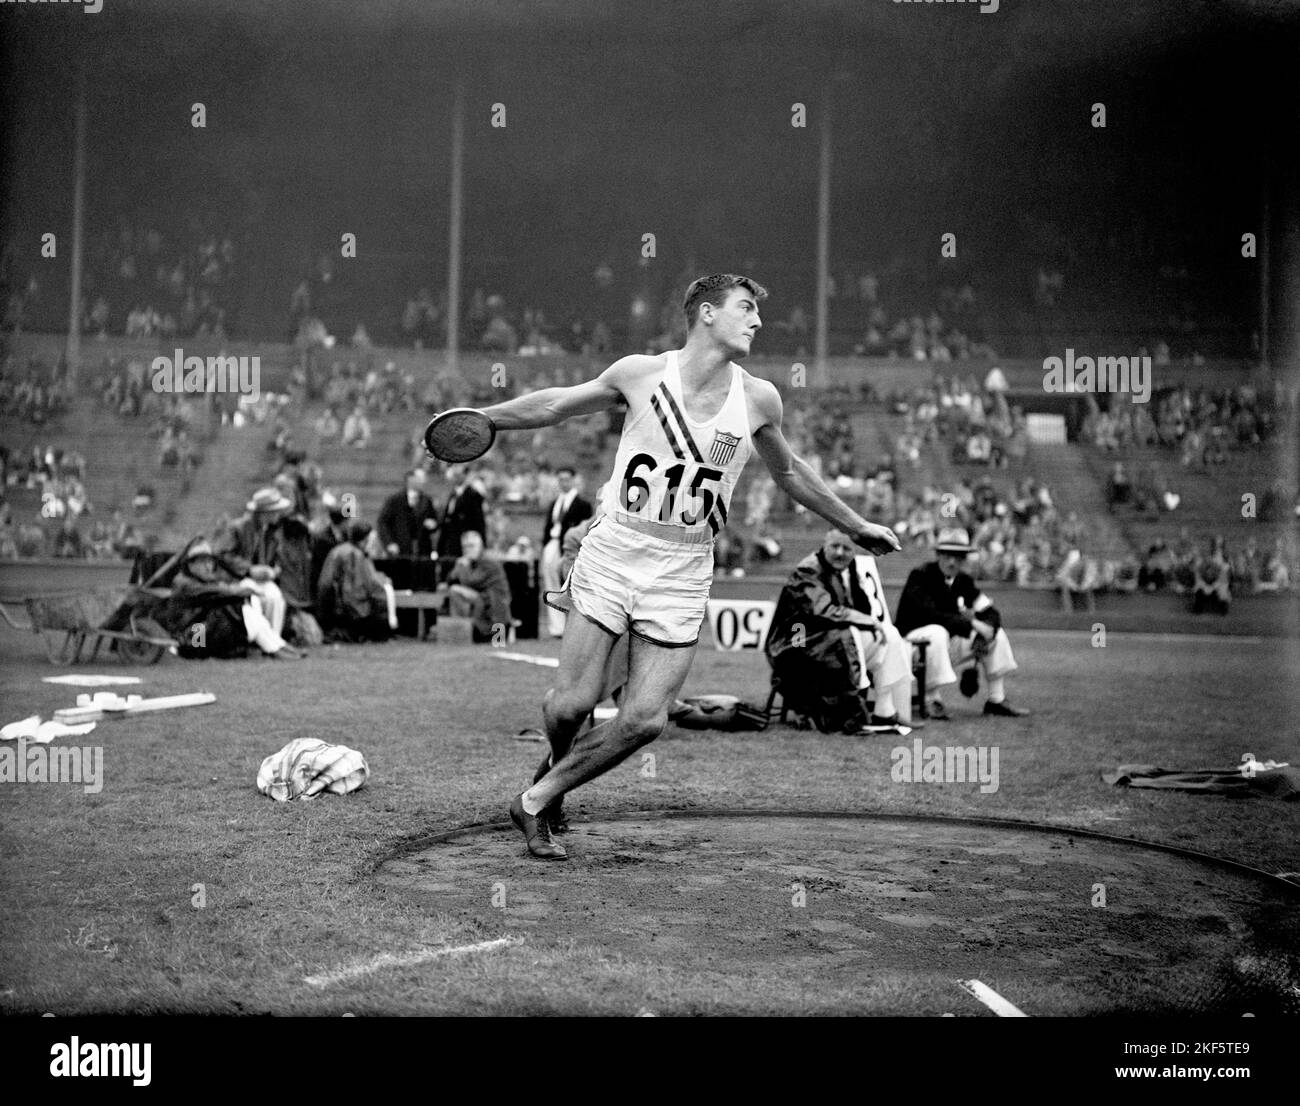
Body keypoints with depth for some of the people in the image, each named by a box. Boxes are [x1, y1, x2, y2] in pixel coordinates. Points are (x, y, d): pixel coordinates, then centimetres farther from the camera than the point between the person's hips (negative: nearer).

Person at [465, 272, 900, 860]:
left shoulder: (758, 399, 3)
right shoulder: (640, 373, -3)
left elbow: (788, 472, 21)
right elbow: (556, 404, 14)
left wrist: (856, 525, 28)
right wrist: (481, 417, 8)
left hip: (681, 576, 2)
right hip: (613, 554, -2)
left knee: (643, 720, -10)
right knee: (570, 705, -7)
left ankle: (536, 801, 8)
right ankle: (561, 765, 29)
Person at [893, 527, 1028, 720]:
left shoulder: (964, 582, 5)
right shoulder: (920, 576, -16)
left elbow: (992, 614, 2)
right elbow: (931, 615, -28)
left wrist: (981, 636, -21)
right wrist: (971, 624, -28)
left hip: (949, 643, 7)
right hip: (912, 637, -7)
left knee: (997, 634, 0)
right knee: (937, 632, -39)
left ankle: (996, 700, 3)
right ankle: (934, 701, -32)